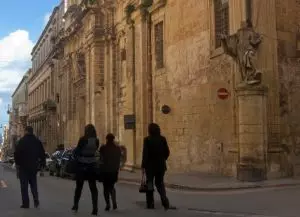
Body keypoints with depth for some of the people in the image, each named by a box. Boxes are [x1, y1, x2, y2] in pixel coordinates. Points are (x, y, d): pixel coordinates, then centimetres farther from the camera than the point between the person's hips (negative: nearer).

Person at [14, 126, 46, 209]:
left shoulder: (22, 141, -8)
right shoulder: (37, 141, 7)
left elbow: (17, 153, -12)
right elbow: (42, 154, 9)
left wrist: (17, 163, -2)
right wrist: (43, 164, 14)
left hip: (23, 166, -4)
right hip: (34, 166, 4)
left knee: (24, 185, 2)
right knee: (33, 183, 14)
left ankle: (25, 203, 2)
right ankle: (36, 200, 1)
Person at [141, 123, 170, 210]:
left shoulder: (147, 139, -11)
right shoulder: (162, 139, 0)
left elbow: (145, 154, -13)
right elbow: (167, 152, 3)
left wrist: (143, 166, -8)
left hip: (150, 165, -3)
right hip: (161, 165, 3)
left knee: (149, 184, 11)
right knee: (160, 183, 15)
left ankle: (150, 204, 14)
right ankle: (165, 202, -1)